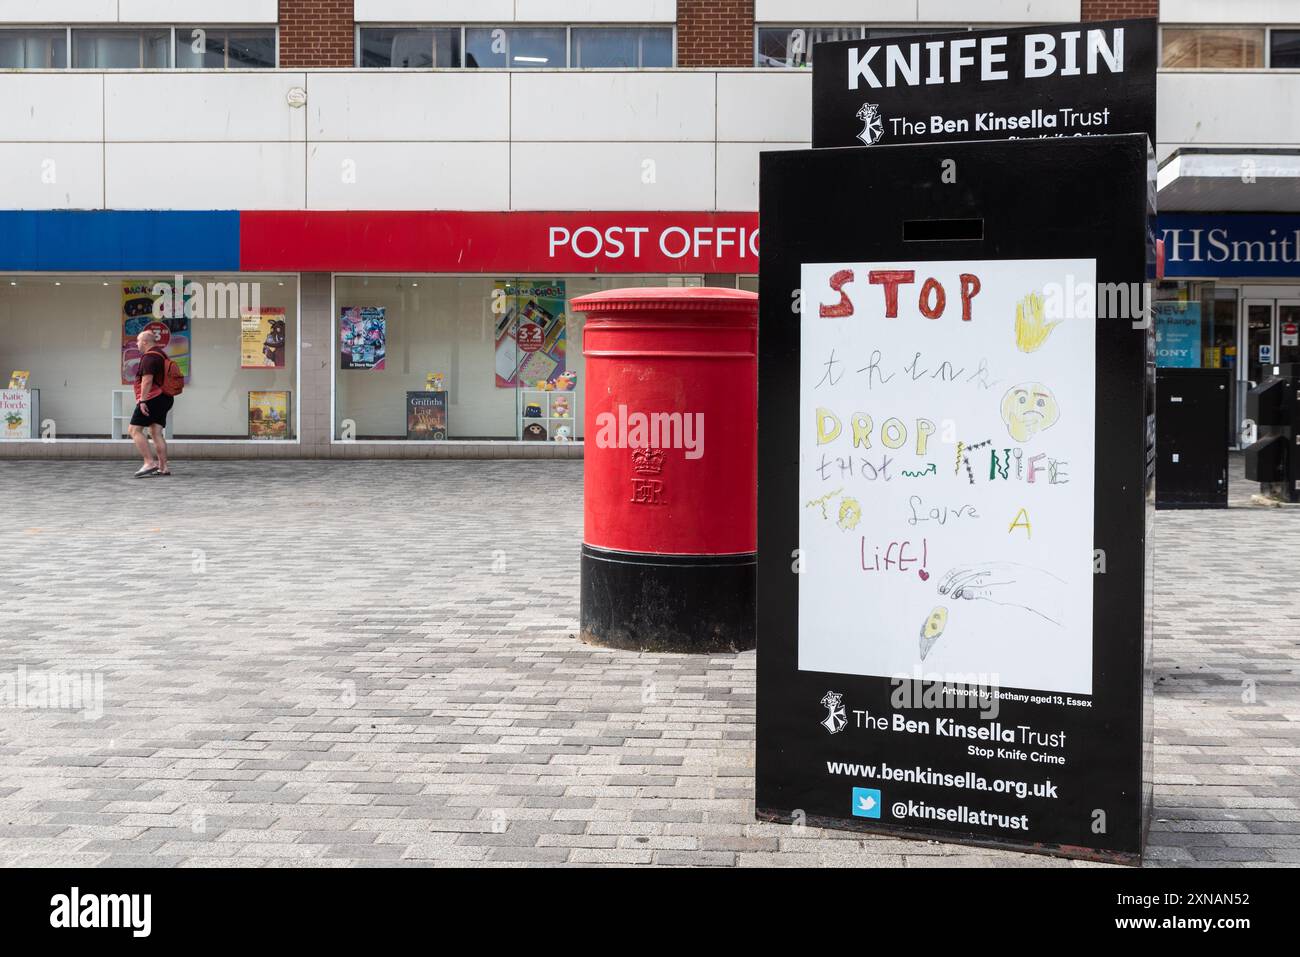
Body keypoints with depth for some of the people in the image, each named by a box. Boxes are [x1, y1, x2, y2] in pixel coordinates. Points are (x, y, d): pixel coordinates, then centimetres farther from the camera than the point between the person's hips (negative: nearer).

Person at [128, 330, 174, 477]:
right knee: (156, 433, 7)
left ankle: (149, 462, -15)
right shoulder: (161, 354, 19)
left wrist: (142, 400, -22)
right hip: (164, 399, 10)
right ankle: (163, 467, 2)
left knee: (135, 430, -7)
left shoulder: (149, 357, -12)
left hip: (152, 399, -10)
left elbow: (147, 380, -21)